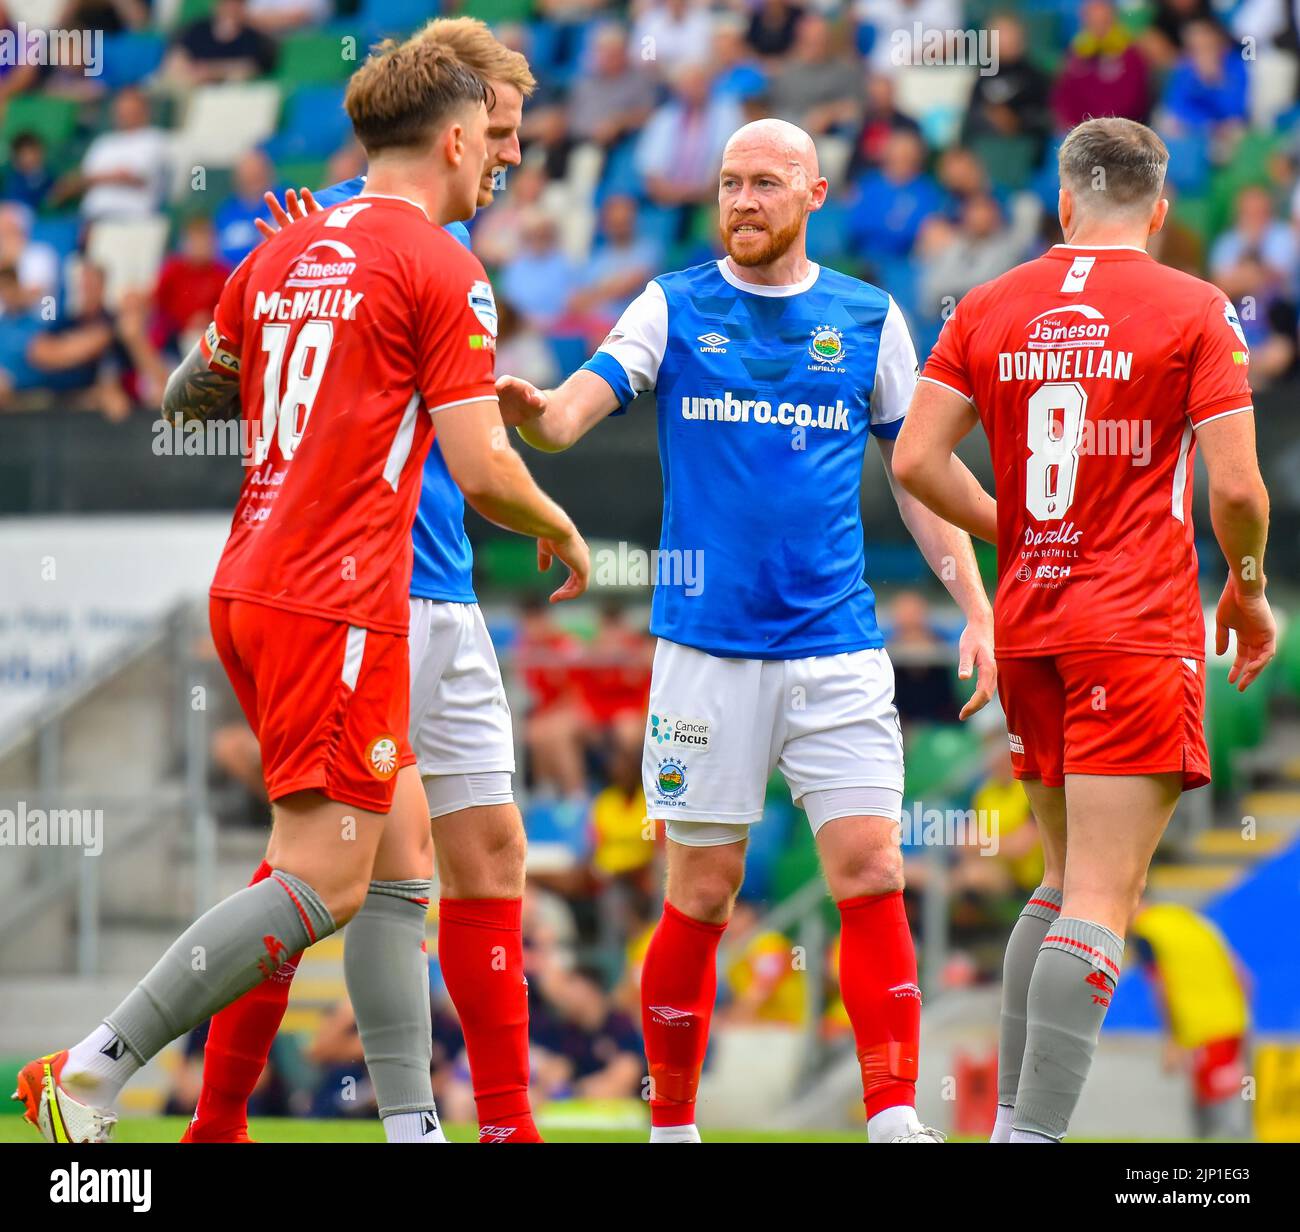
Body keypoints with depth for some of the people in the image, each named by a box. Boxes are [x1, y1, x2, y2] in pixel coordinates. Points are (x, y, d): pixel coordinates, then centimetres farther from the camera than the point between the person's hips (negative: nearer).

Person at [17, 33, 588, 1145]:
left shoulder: (283, 256, 14)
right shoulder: (442, 270, -9)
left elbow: (184, 398, 23)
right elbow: (483, 472, -13)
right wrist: (563, 533, 6)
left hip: (251, 586, 9)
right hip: (339, 604, -9)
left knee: (403, 861, 11)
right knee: (322, 888, -7)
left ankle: (413, 1127, 8)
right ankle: (89, 1074, -10)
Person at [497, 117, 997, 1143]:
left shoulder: (869, 319, 8)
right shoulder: (673, 309, 4)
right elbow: (570, 414, -7)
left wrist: (976, 609, 4)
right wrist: (525, 406, -31)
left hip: (838, 647, 1)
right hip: (708, 646, -1)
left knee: (871, 875, -9)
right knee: (703, 894, 2)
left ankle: (894, 1116, -6)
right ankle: (671, 1123, 14)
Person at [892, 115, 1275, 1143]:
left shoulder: (989, 308, 8)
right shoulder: (1194, 310, -4)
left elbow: (917, 458, 2)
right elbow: (1236, 487, -9)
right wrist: (1248, 591, 8)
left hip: (1029, 629, 6)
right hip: (1138, 630, -6)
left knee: (1066, 883, 19)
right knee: (1101, 901, -9)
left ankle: (1011, 1117, 16)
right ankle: (1037, 1133, -18)